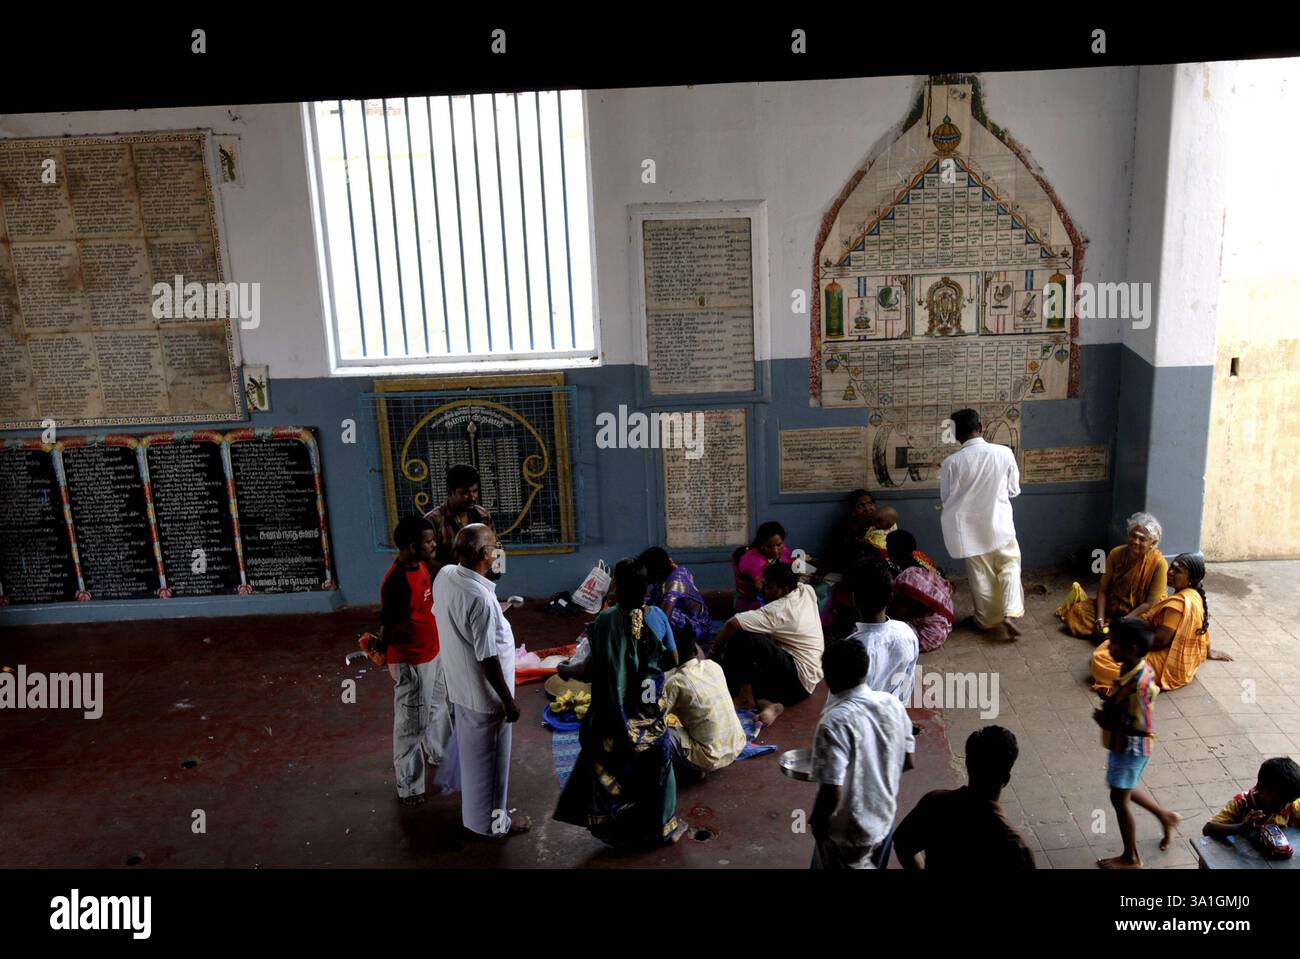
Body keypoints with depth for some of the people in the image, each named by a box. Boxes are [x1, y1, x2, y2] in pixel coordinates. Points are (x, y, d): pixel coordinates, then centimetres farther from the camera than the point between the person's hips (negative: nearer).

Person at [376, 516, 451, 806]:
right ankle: (409, 786, 20)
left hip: (432, 653, 9)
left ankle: (438, 754, 51)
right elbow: (387, 629, -23)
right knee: (412, 723, 5)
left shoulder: (420, 566, -1)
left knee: (437, 707, 28)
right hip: (411, 662, -9)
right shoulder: (397, 581, -30)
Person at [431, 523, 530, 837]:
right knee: (488, 759, 12)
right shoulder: (480, 599, -34)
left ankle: (476, 810, 48)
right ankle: (492, 821, 31)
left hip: (461, 685, 9)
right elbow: (488, 659, -26)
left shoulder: (445, 576, -7)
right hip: (485, 694, -9)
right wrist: (509, 701, -16)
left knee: (473, 753, 28)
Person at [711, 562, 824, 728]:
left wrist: (713, 651, -11)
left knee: (742, 637, -19)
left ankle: (727, 688, 0)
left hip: (798, 680, -10)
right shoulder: (807, 591, 2)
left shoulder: (777, 610, -20)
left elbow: (732, 624, -26)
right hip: (805, 683, 10)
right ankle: (769, 703, -6)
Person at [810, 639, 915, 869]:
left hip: (848, 831, -7)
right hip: (885, 817, 7)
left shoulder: (835, 722, -30)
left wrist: (816, 822, -10)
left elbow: (832, 791, -29)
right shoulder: (893, 704, -10)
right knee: (871, 866, 28)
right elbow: (907, 762, 2)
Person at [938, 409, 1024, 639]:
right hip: (999, 523, 0)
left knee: (980, 574, 15)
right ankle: (1010, 613, 1)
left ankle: (985, 618, 28)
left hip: (971, 527, 0)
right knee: (1009, 565, 17)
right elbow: (1014, 490, 0)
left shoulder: (952, 462, -15)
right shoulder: (1004, 453, -11)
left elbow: (946, 498, -3)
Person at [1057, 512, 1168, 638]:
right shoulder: (1116, 554, -11)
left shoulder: (1159, 563, -22)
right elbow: (1103, 589, -5)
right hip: (1111, 607, 4)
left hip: (1138, 615, -3)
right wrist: (1099, 618, -18)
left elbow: (1151, 604, -21)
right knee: (1074, 613, -12)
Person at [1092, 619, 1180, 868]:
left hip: (1131, 748, -9)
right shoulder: (1134, 667, -5)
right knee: (1125, 790, 28)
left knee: (1119, 798, 6)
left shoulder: (1138, 684, -33)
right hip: (1122, 745, 9)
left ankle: (1131, 858, 23)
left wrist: (1109, 723, -24)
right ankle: (1166, 817, 47)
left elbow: (1144, 729, -30)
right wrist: (1110, 705, -2)